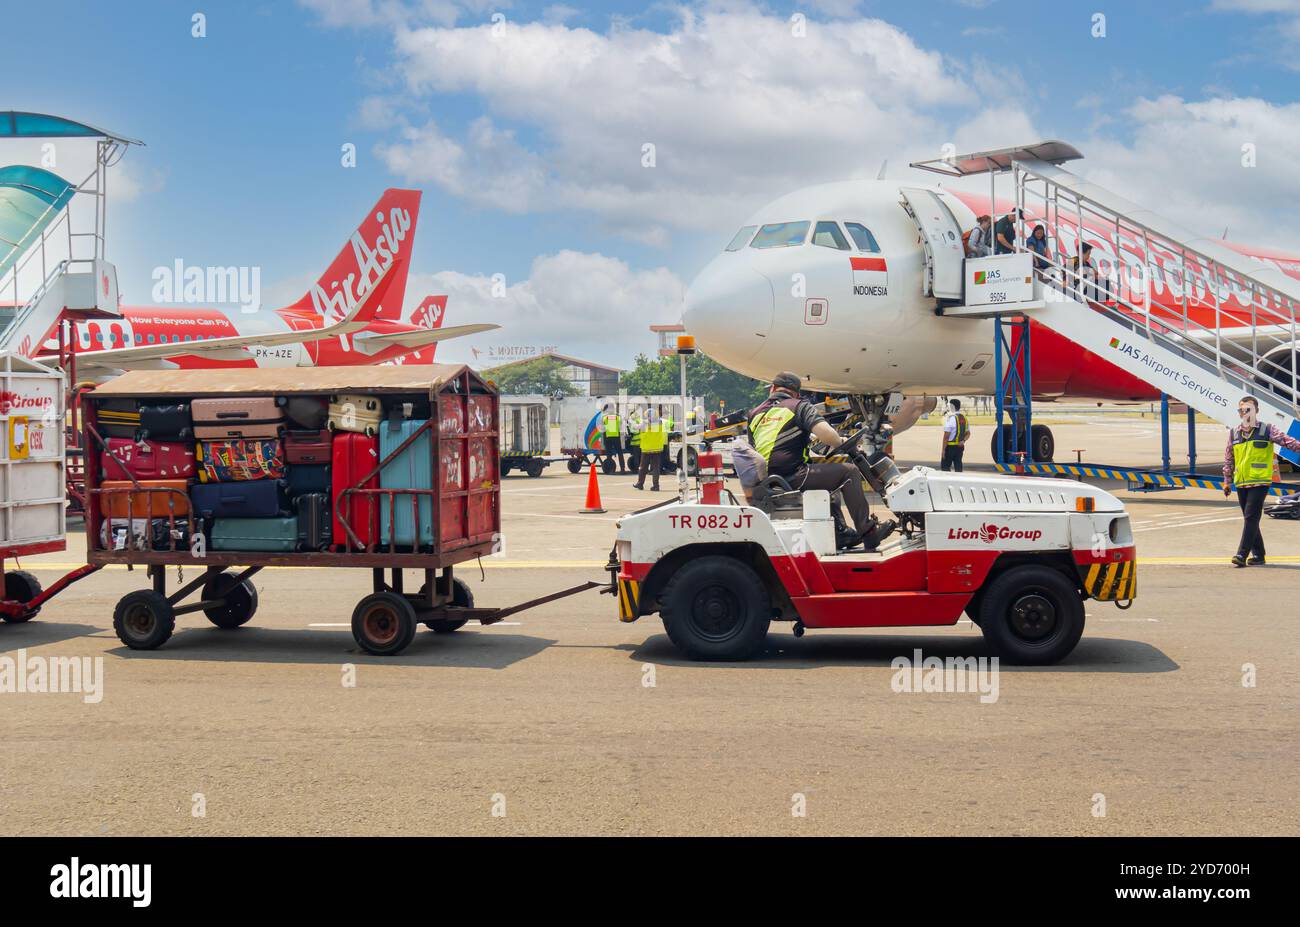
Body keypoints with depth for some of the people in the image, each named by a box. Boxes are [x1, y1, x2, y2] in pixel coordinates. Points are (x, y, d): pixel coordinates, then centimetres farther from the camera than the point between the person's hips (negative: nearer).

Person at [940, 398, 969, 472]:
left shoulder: (951, 418, -14)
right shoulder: (964, 418, 11)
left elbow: (946, 436, -15)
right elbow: (968, 434, 18)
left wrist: (943, 449, -13)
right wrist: (963, 440, 1)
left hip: (950, 446, -7)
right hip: (960, 446, 7)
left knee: (945, 467, -2)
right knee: (958, 467, 8)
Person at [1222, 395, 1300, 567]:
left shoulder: (1267, 430, 0)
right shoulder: (1234, 434, 12)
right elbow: (1228, 460, 19)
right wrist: (1227, 482, 20)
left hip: (1260, 482, -5)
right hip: (1241, 483, 5)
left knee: (1251, 517, -12)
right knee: (1249, 519, 10)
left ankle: (1242, 554, -15)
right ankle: (1258, 555, 19)